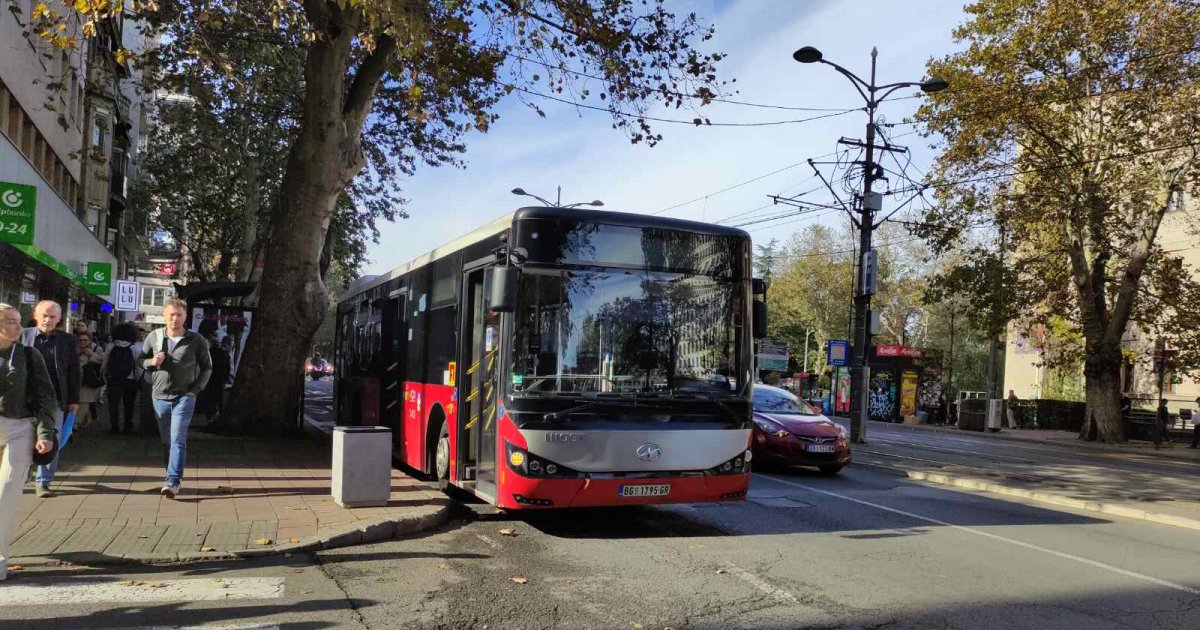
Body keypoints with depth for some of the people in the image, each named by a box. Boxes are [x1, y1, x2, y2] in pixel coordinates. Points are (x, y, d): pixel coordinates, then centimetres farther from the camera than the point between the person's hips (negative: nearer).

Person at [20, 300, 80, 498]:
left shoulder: (68, 340, 5)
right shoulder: (22, 336, 4)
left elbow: (74, 372, 6)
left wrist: (74, 400, 2)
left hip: (55, 400, 0)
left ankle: (43, 482, 6)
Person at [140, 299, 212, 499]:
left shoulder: (196, 340, -5)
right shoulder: (154, 337, 2)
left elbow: (207, 367, 4)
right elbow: (140, 359, 14)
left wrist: (196, 389, -5)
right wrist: (152, 362, -9)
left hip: (184, 397, -4)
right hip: (160, 397, 4)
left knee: (178, 440, -12)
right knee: (166, 441, 12)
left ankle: (172, 481, -15)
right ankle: (173, 477, 25)